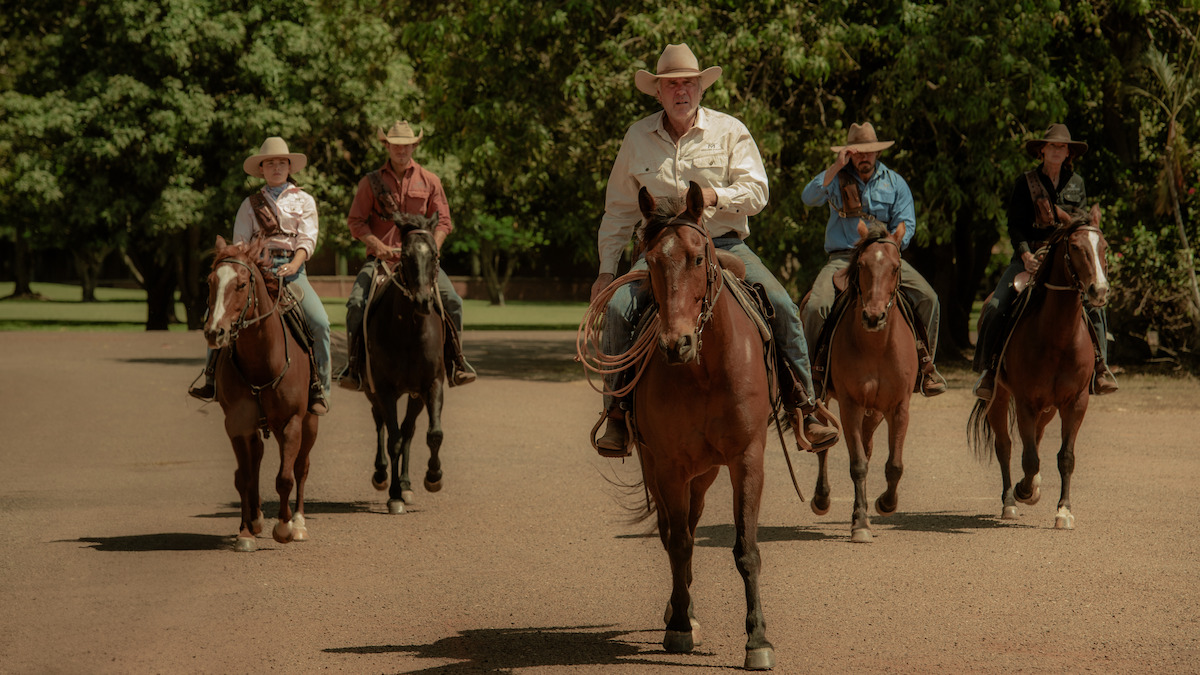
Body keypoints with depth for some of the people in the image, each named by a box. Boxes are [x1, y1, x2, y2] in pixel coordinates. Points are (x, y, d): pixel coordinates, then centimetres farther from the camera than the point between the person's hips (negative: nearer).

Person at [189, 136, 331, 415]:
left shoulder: (304, 201, 13)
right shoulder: (250, 204, 16)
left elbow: (308, 238, 0)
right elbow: (239, 243, 8)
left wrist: (294, 264, -19)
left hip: (292, 270, -1)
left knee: (319, 322, -24)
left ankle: (319, 388, -14)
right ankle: (212, 379, -9)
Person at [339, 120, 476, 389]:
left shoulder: (429, 181, 10)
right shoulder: (371, 182, 7)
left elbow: (443, 221, 9)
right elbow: (356, 222, 4)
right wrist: (378, 246, -12)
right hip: (381, 256, 0)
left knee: (452, 300, -20)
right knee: (356, 302, -21)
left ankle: (456, 360, -6)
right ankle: (354, 364, -8)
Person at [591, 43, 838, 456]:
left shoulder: (729, 131, 3)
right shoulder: (638, 138, 8)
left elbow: (756, 193, -4)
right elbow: (619, 209, 14)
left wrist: (714, 195, -24)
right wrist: (606, 269, 7)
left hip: (725, 245, -1)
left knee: (782, 306, -21)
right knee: (617, 308, -24)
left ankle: (802, 407, -10)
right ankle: (618, 412, -11)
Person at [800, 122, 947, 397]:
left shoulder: (895, 183, 10)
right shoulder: (836, 179, 7)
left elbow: (905, 225, 2)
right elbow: (809, 197, -12)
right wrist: (836, 166, -19)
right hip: (843, 257, -1)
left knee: (928, 298, -18)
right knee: (817, 306, -26)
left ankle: (926, 364, -4)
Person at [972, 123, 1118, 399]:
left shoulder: (1077, 183, 11)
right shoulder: (1026, 183, 3)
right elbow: (1015, 225, -3)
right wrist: (1025, 254, -18)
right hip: (1029, 256, -1)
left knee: (1094, 304, -21)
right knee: (996, 308, -18)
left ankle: (1101, 366, -10)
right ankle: (988, 369, -4)